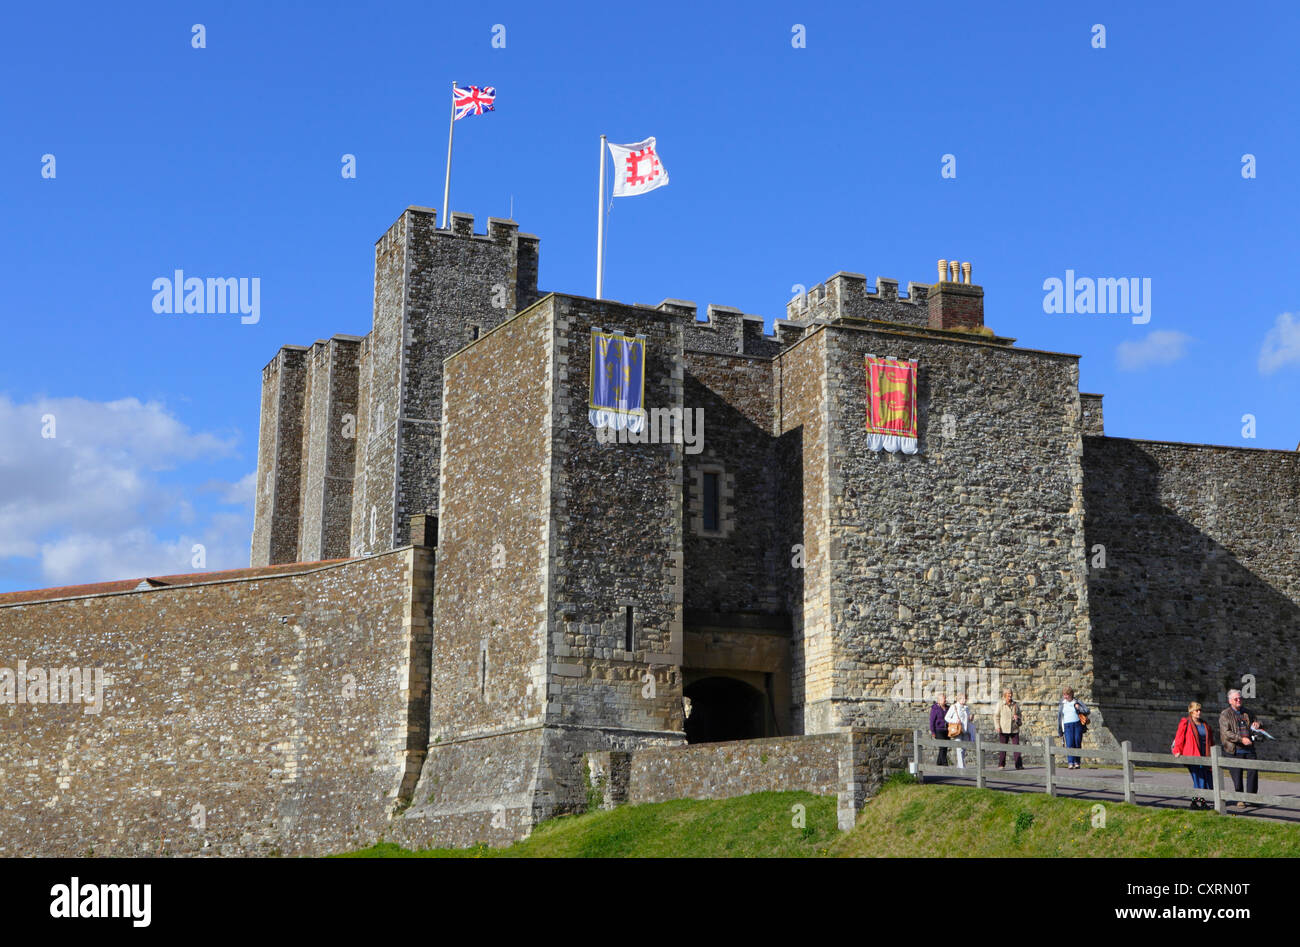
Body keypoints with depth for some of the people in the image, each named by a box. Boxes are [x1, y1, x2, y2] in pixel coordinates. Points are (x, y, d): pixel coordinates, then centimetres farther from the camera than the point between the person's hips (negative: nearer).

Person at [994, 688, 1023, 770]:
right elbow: (996, 716, 2)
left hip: (1014, 729, 2)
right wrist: (997, 726, -9)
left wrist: (1017, 717, -5)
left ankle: (1019, 765, -1)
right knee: (1002, 747, 2)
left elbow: (1019, 714, 19)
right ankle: (1001, 765, 8)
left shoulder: (1015, 705, 7)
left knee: (1017, 746, -3)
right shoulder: (1000, 705, 1)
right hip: (1003, 729, -2)